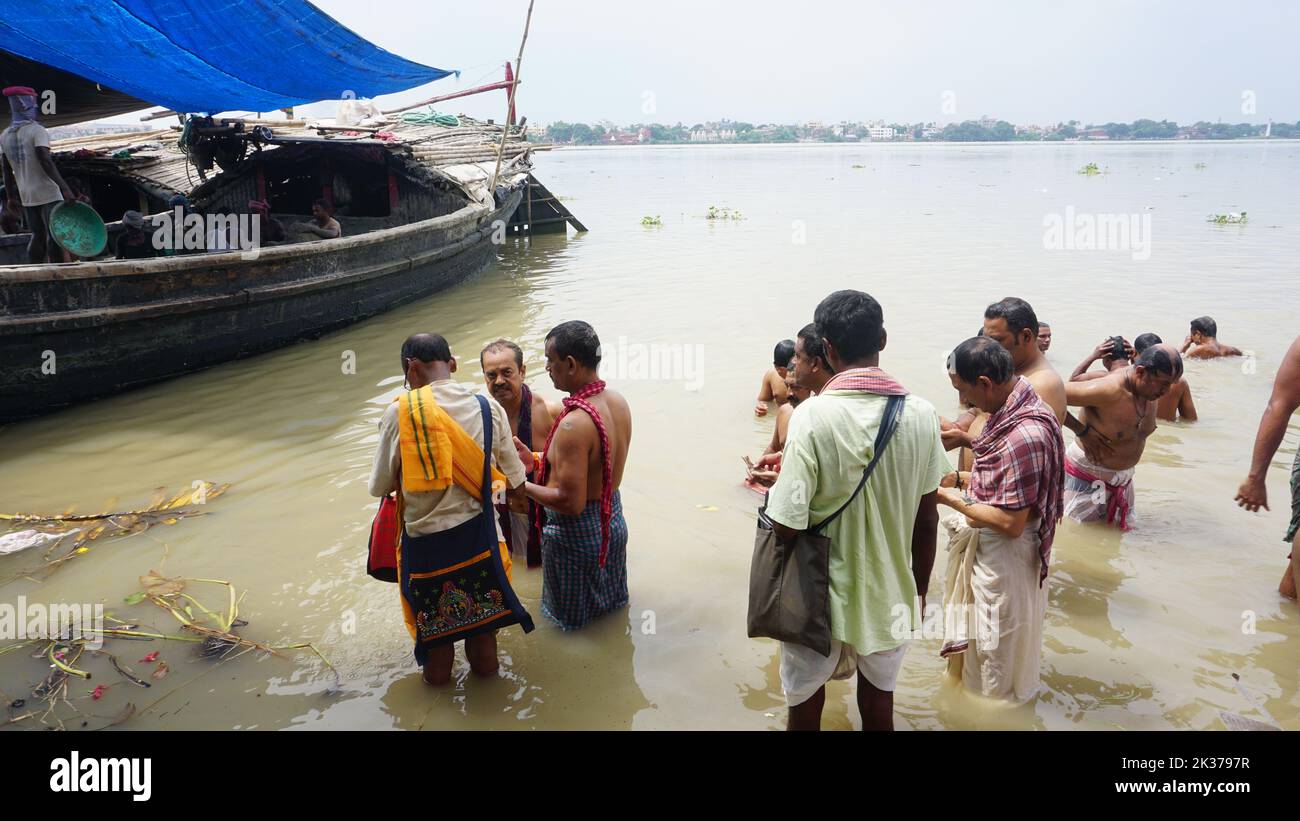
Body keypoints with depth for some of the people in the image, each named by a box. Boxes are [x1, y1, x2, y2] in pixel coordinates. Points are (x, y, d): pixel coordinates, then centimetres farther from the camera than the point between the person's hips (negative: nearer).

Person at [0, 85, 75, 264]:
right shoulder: (37, 131, -10)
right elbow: (46, 162, -21)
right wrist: (65, 188, -25)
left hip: (26, 196, 7)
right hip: (48, 194, -7)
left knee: (37, 236, 13)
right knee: (54, 236, -7)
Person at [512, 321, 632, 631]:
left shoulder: (574, 424, -32)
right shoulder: (618, 401, -5)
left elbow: (571, 503, -30)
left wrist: (522, 485, -17)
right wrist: (536, 459, 6)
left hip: (577, 532, -8)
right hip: (613, 521, 9)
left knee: (571, 620, 16)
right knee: (612, 605, 28)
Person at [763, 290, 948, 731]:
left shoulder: (813, 415, -23)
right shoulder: (921, 414, -11)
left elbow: (787, 526, -23)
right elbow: (927, 520, -2)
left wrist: (774, 491, 0)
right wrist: (920, 591, 13)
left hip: (821, 595, -3)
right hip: (889, 594, 3)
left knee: (805, 700, 21)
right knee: (878, 699, 24)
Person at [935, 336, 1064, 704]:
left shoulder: (1025, 435, -32)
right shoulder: (1010, 409, -1)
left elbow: (1011, 522, -28)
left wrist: (951, 498, -18)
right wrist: (960, 478, 0)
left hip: (1006, 556, -9)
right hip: (986, 548, 9)